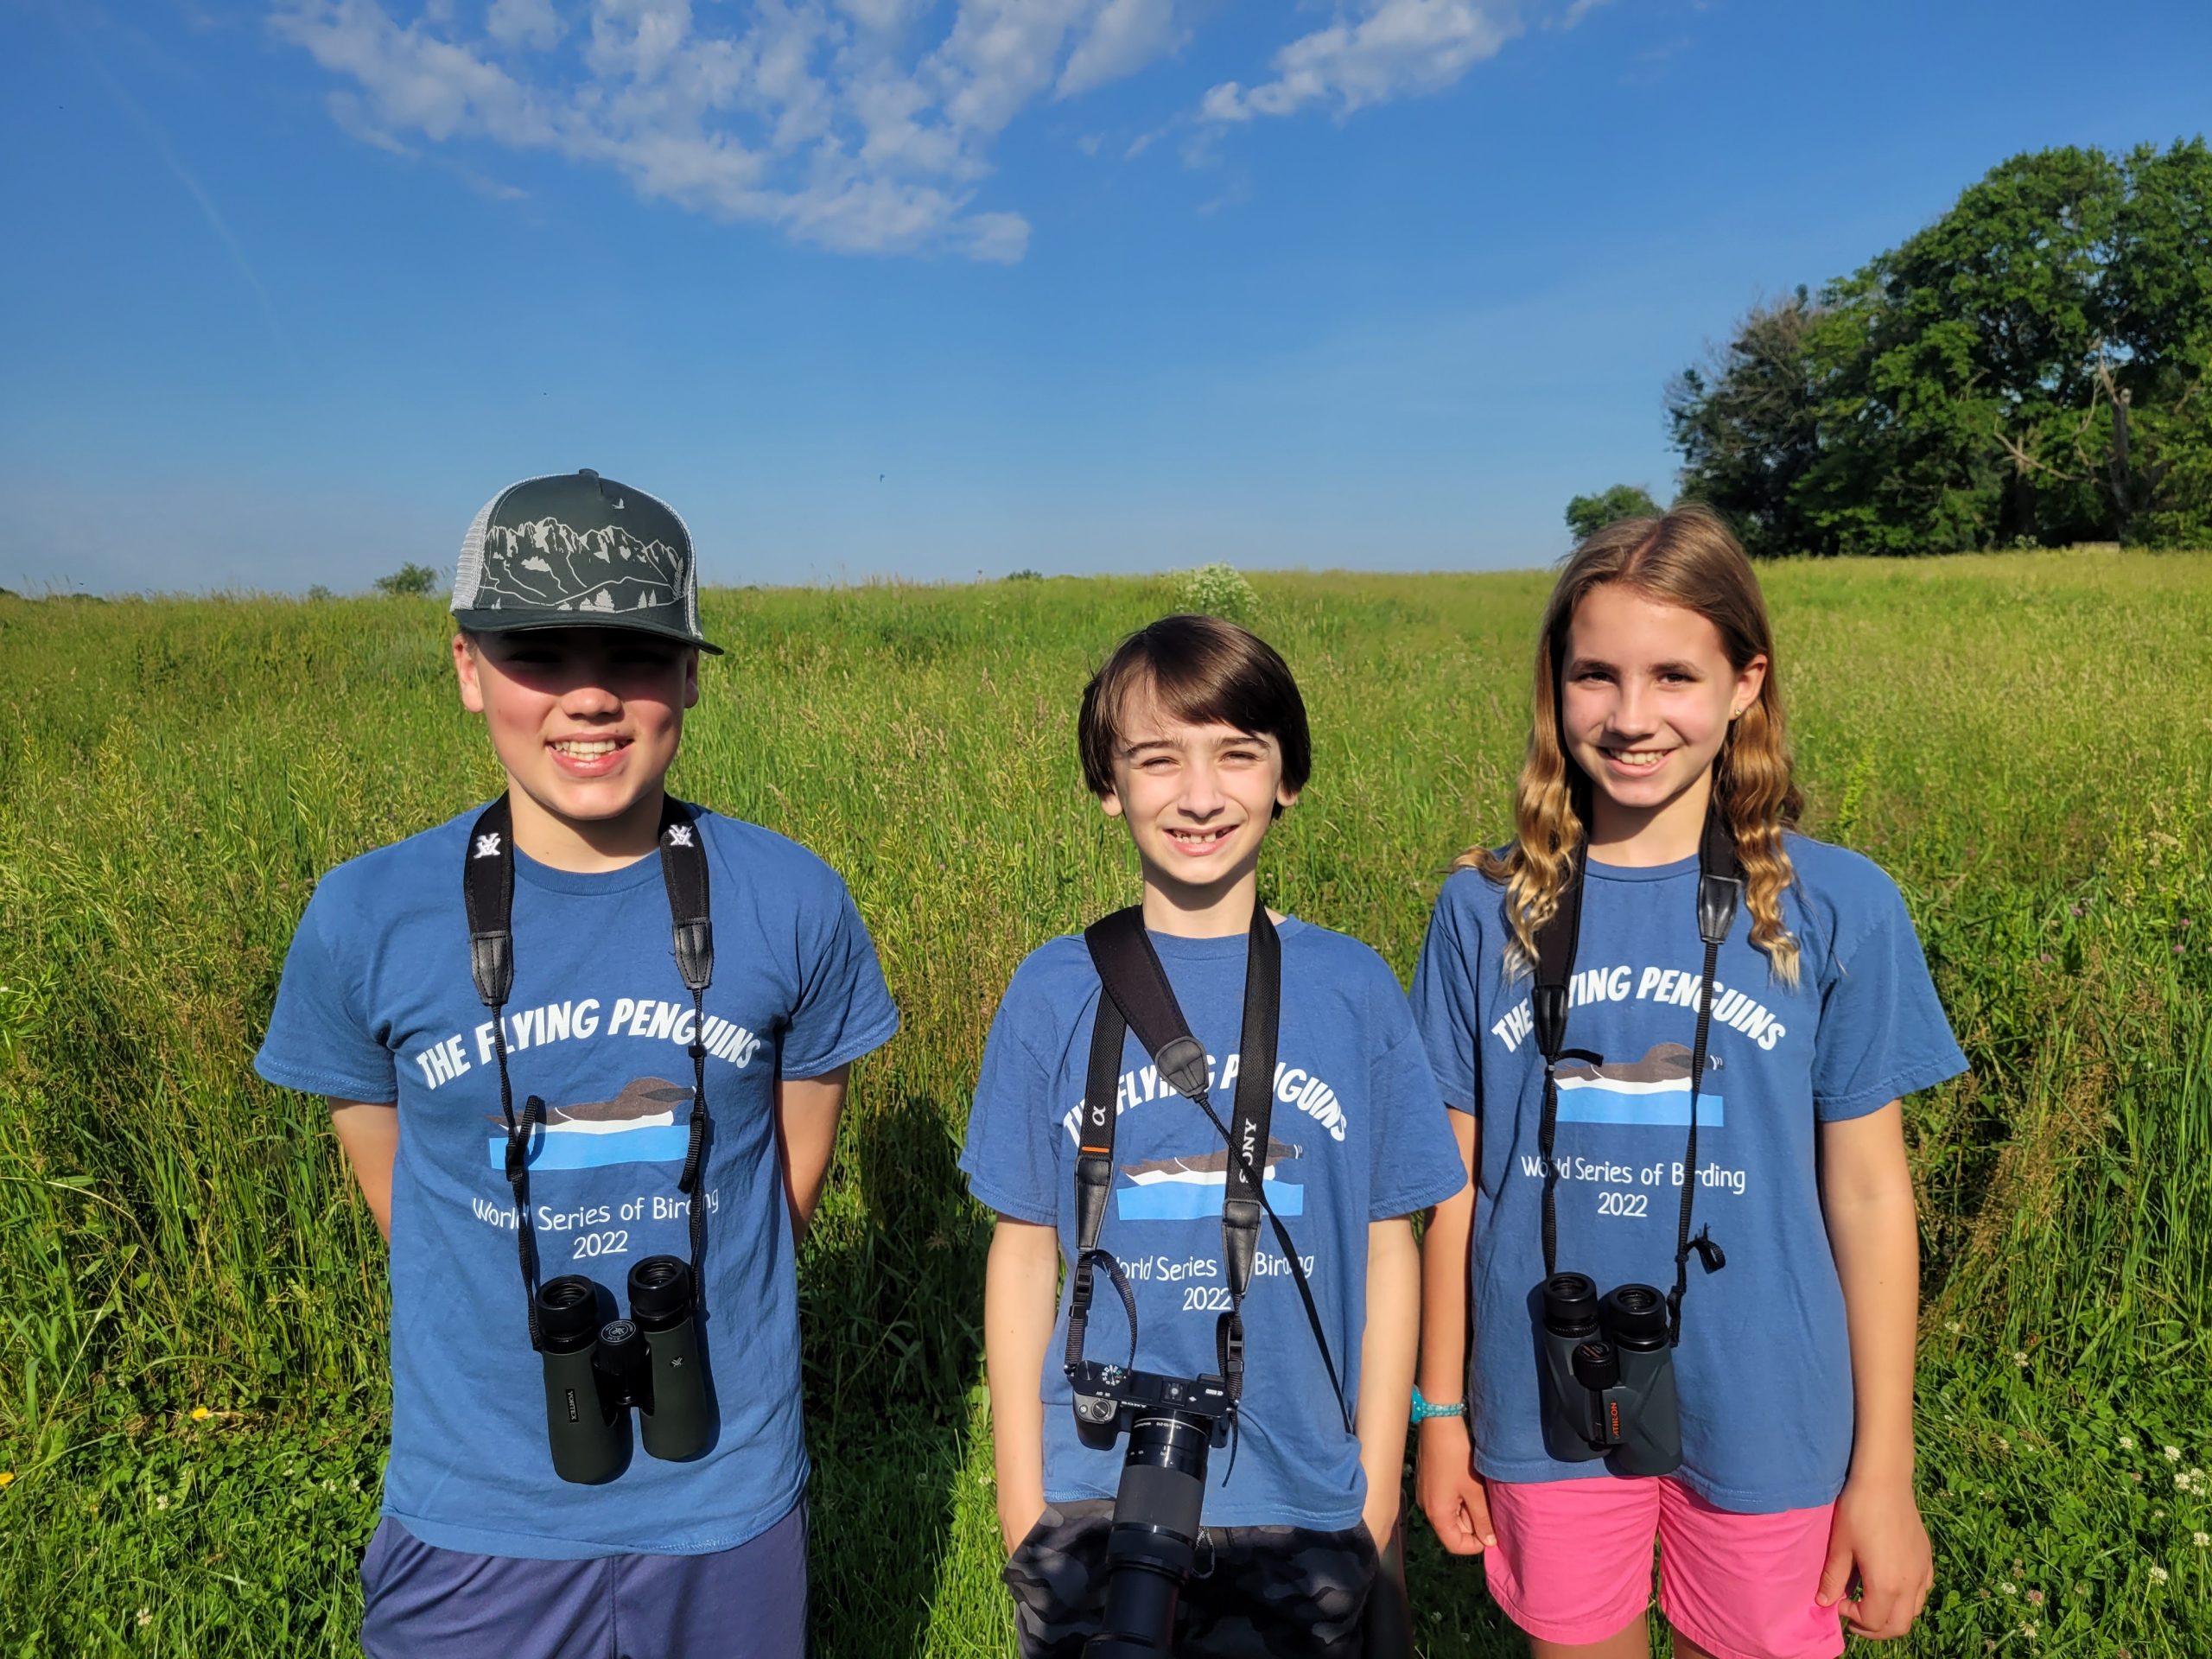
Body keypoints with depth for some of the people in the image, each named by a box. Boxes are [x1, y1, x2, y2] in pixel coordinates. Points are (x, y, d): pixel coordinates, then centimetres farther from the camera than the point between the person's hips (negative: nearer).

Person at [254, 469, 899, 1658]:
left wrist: (684, 1322, 5)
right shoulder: (364, 920, -12)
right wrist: (530, 1339, 5)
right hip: (472, 1522, 0)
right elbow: (398, 1202, 2)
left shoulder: (792, 904, -12)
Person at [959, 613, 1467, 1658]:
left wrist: (1378, 1483, 3)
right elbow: (1023, 1254, -1)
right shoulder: (1054, 993, -7)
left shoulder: (1354, 988, -6)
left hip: (1302, 1503, 1)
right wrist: (1020, 1496, 2)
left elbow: (1387, 1248, 0)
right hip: (1094, 1500, 0)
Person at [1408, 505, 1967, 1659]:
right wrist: (1440, 1413, 4)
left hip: (1764, 1421, -1)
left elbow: (1869, 1195, -5)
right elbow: (1459, 1180, -1)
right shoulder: (1484, 911, -7)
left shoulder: (1839, 910, -10)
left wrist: (1884, 1473, -1)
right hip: (1544, 1416, 1)